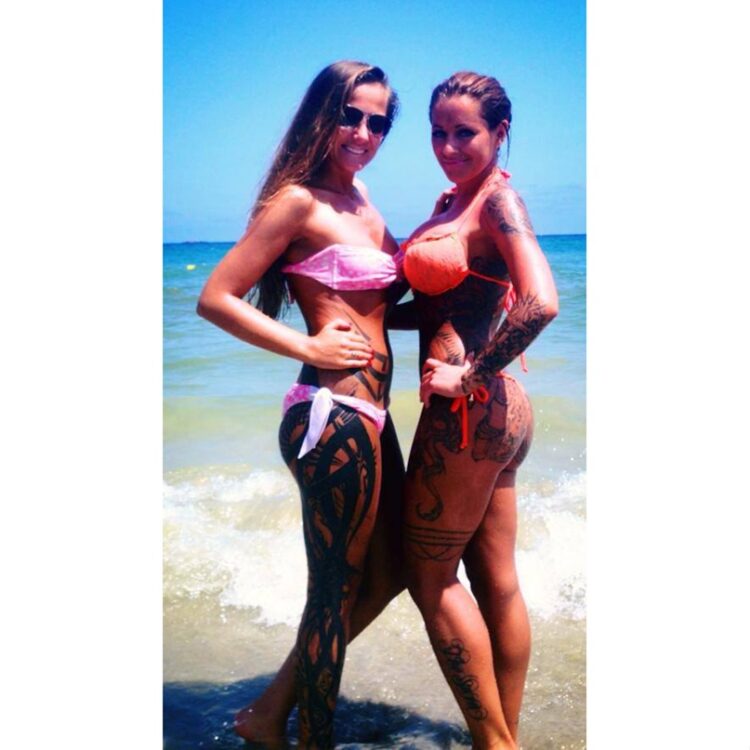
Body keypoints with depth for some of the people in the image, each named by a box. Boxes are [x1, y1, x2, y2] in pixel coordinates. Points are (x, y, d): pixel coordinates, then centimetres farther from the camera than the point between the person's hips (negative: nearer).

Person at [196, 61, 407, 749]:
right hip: (334, 415, -10)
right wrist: (310, 347, -13)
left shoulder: (360, 197, 15)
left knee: (387, 575, 20)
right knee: (336, 591, 4)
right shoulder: (298, 200, -10)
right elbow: (215, 299, -13)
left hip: (369, 415, 10)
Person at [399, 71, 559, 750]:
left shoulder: (499, 199, -13)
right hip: (495, 411, 9)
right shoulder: (452, 202, 13)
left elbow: (540, 302, -28)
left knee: (430, 575, 3)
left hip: (470, 414, -9)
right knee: (496, 580, 14)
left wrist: (469, 376, -20)